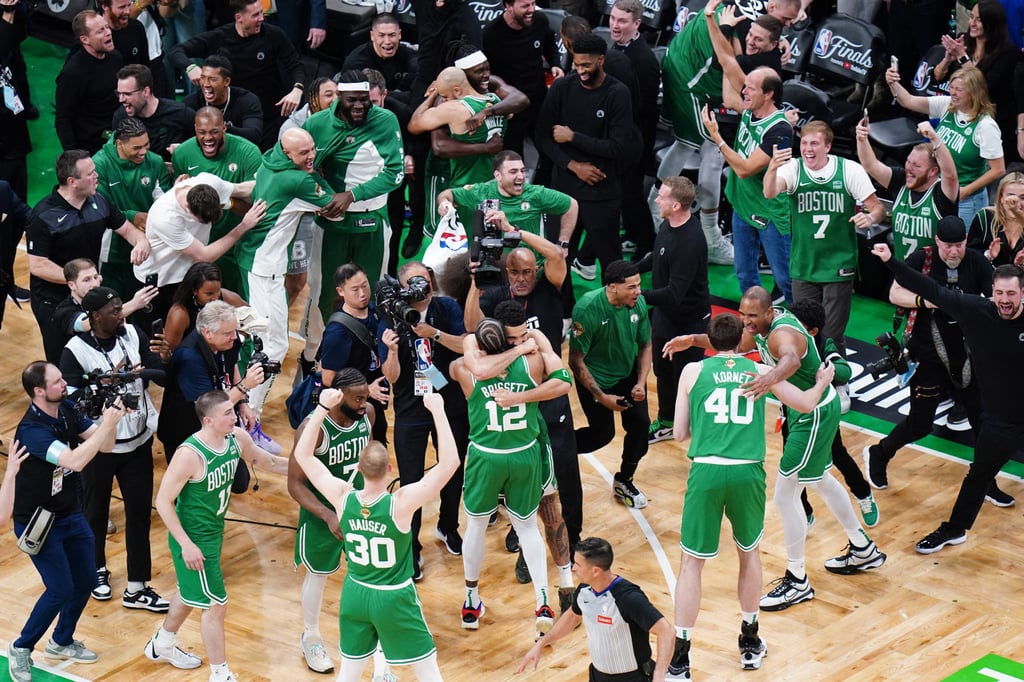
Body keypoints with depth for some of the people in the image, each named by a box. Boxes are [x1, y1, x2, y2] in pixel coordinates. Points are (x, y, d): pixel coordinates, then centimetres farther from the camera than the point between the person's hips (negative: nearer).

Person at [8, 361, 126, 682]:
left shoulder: (67, 410, -5)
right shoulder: (32, 430, -29)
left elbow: (105, 445, -3)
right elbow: (75, 460, -40)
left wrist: (112, 419, -23)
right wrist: (107, 424, -37)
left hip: (70, 514, 7)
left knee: (85, 581, 11)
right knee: (61, 589, -8)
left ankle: (62, 642, 33)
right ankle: (21, 648, 11)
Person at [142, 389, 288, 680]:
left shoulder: (237, 438, -9)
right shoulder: (189, 455, -30)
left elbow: (269, 462, 9)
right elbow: (163, 501, -23)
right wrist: (186, 544, -24)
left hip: (214, 531, 8)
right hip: (194, 538, -8)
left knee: (190, 592, 27)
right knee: (216, 605, -2)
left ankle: (162, 646, 49)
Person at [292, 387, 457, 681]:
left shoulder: (343, 498, -16)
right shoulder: (401, 503, -27)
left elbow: (302, 455, -5)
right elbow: (450, 463, -31)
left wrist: (323, 407, -8)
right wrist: (437, 411, -29)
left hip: (354, 594, 4)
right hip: (395, 600, -4)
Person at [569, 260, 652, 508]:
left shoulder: (638, 303, -16)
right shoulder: (588, 308, -30)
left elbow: (645, 345, 1)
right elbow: (576, 360, -22)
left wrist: (641, 383, -11)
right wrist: (602, 397, -21)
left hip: (628, 374, 4)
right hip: (595, 378, -4)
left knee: (640, 424, -5)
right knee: (603, 434, -2)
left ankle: (624, 482, 19)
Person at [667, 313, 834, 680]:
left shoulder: (692, 371, 7)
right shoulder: (760, 371, 11)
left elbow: (679, 434, 9)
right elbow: (806, 403, 24)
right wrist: (822, 382, 45)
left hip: (706, 471, -1)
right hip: (748, 473, 1)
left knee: (691, 564, 8)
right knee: (749, 552, 24)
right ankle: (750, 642, 34)